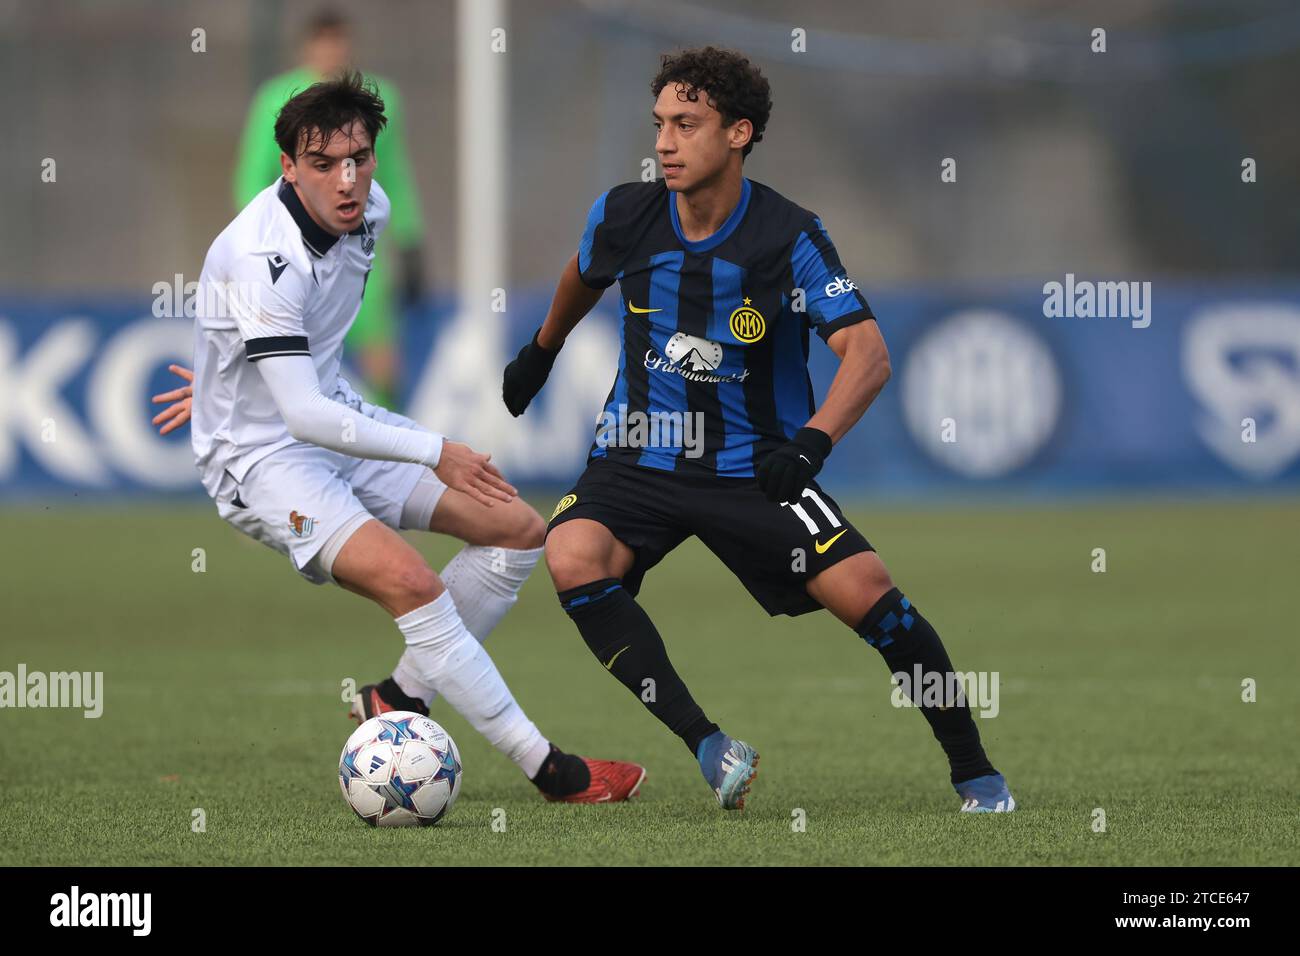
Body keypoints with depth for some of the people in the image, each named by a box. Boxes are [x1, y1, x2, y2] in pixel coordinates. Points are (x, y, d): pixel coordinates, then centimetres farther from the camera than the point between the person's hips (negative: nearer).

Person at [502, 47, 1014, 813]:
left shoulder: (789, 237, -15)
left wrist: (811, 444, -39)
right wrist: (541, 353, 35)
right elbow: (585, 275, 20)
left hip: (755, 465, -2)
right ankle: (709, 748, -27)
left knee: (868, 593, -17)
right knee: (572, 557, -29)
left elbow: (869, 354, -22)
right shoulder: (625, 217, -5)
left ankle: (975, 774, 4)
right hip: (639, 458, 2)